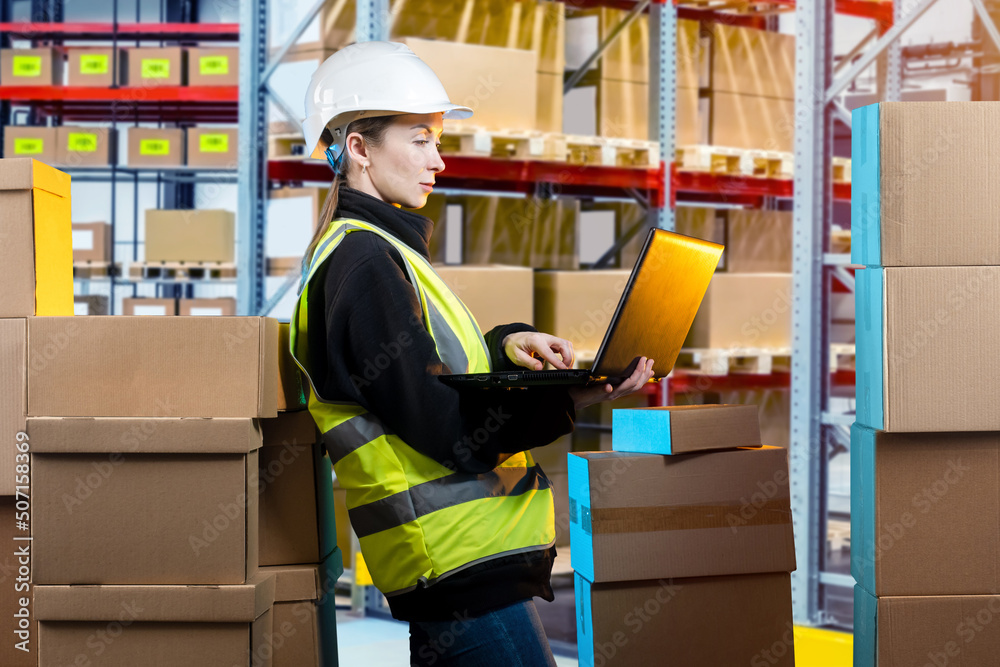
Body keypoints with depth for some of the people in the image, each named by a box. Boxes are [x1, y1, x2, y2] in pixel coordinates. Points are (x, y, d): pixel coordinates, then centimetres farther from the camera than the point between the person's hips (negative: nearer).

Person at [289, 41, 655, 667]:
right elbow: (446, 430, -18)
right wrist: (569, 399, -22)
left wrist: (505, 345, 4)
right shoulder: (363, 262, -14)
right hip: (464, 565, -10)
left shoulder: (375, 251, 19)